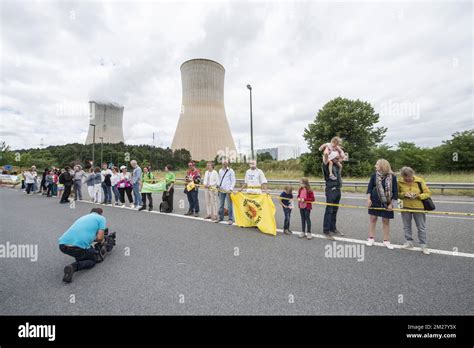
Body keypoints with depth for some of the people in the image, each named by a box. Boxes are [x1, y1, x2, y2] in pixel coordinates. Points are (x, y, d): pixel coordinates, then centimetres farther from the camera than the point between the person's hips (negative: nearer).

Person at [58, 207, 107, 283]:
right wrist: (93, 239, 24)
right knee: (93, 259, 21)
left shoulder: (84, 216, 30)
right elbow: (99, 238, 1)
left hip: (62, 245, 7)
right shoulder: (101, 218, 12)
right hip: (78, 246, -7)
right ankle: (73, 267, -6)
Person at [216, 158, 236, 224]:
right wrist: (218, 186, 3)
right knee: (221, 205, 11)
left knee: (229, 205, -3)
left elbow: (233, 181, -4)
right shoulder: (220, 171, 13)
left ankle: (231, 219, 5)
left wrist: (231, 189, -13)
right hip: (221, 190, 5)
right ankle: (221, 217, 22)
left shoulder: (231, 170, -2)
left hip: (228, 191, -5)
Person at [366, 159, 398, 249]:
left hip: (386, 203, -1)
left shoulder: (392, 177, -7)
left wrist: (391, 204, -7)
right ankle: (371, 238, 17)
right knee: (372, 218, 6)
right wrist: (368, 199, -6)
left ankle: (386, 241, 20)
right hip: (374, 201, 1)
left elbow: (395, 191, -4)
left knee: (386, 221, 7)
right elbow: (369, 187, 1)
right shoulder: (374, 175, -1)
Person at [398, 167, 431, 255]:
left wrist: (418, 196, -22)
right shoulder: (400, 182, -6)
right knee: (406, 226, 12)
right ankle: (409, 242, 26)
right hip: (405, 207, 2)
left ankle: (423, 245, 17)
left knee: (421, 227, 6)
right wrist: (404, 194, -17)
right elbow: (398, 194, 3)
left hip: (418, 207, -2)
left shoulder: (419, 181, -10)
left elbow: (428, 193, -5)